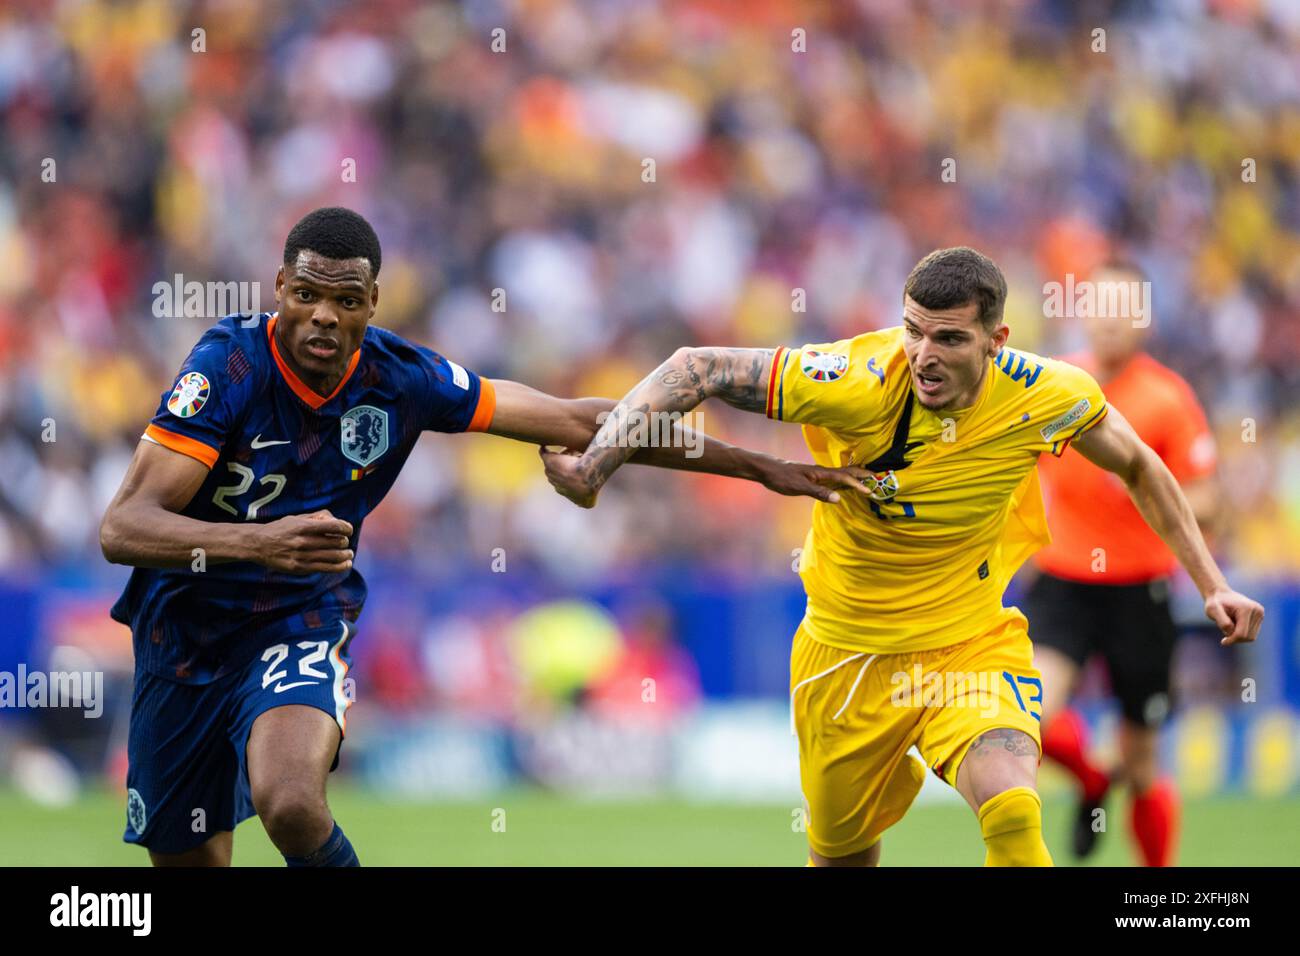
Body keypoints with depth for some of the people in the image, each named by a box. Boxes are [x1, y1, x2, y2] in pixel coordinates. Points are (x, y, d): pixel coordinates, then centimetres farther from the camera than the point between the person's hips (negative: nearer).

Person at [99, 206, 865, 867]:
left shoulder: (400, 379, -12)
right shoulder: (230, 365, -21)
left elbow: (580, 422, -2)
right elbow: (122, 527, -27)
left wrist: (758, 467, -2)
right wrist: (257, 543, -45)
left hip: (305, 625, 0)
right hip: (186, 625, 0)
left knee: (291, 801, -30)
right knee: (190, 858, 6)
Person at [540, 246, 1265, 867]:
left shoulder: (1048, 397, -18)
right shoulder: (856, 384, -26)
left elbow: (1137, 466, 3)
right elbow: (698, 369, -20)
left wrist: (1212, 584, 1)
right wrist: (593, 465, -29)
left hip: (972, 643, -1)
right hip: (848, 651, 1)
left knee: (1011, 812, -28)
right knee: (842, 851, 16)